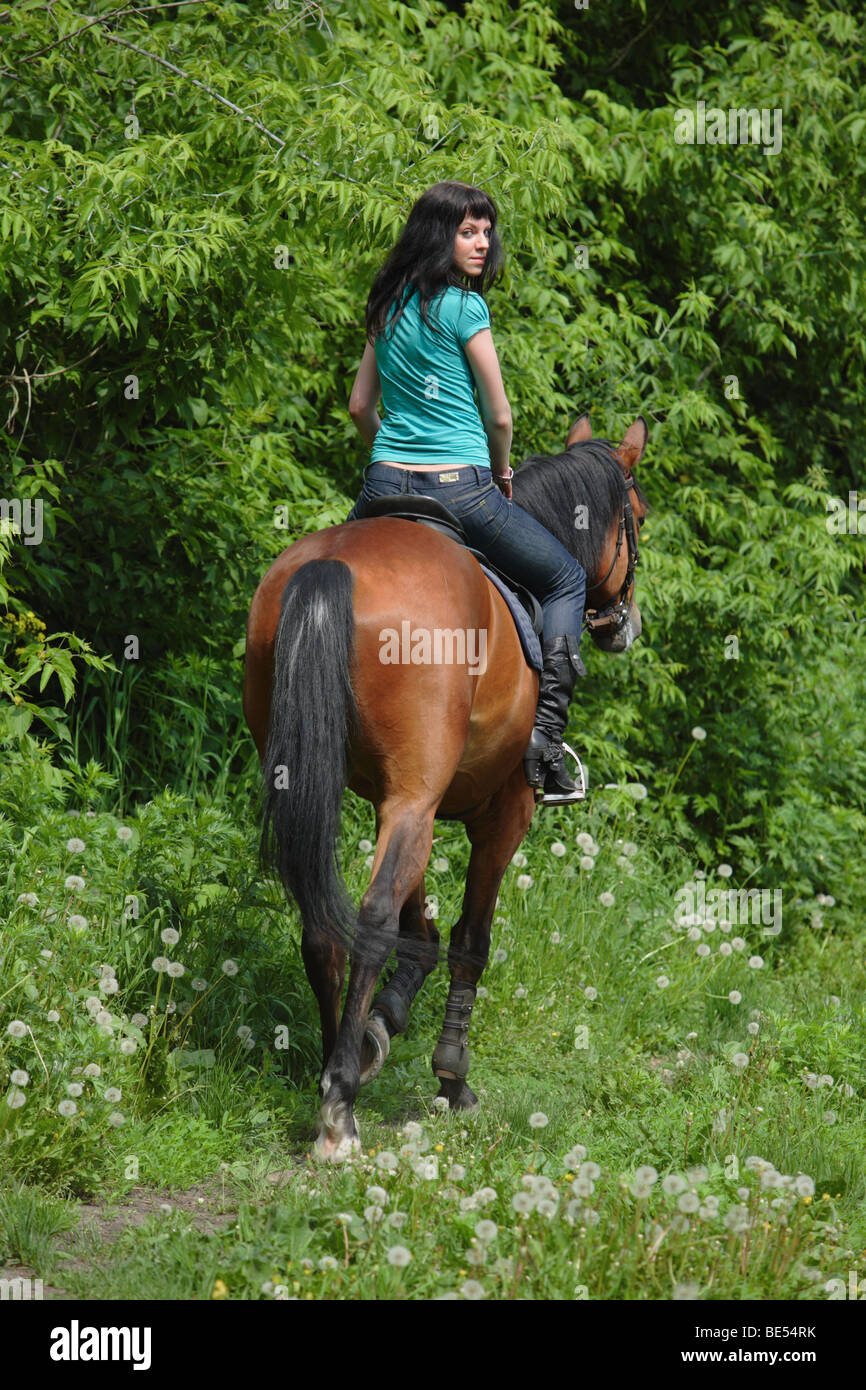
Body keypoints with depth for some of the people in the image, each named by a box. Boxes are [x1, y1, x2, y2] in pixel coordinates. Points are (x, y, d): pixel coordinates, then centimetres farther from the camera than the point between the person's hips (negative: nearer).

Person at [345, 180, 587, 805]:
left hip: (386, 483, 5)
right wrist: (502, 474, 12)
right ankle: (546, 737, -2)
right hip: (460, 488, -5)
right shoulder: (464, 307, -10)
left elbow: (360, 406, 16)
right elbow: (499, 415, -6)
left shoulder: (388, 307, 10)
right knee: (567, 580, 12)